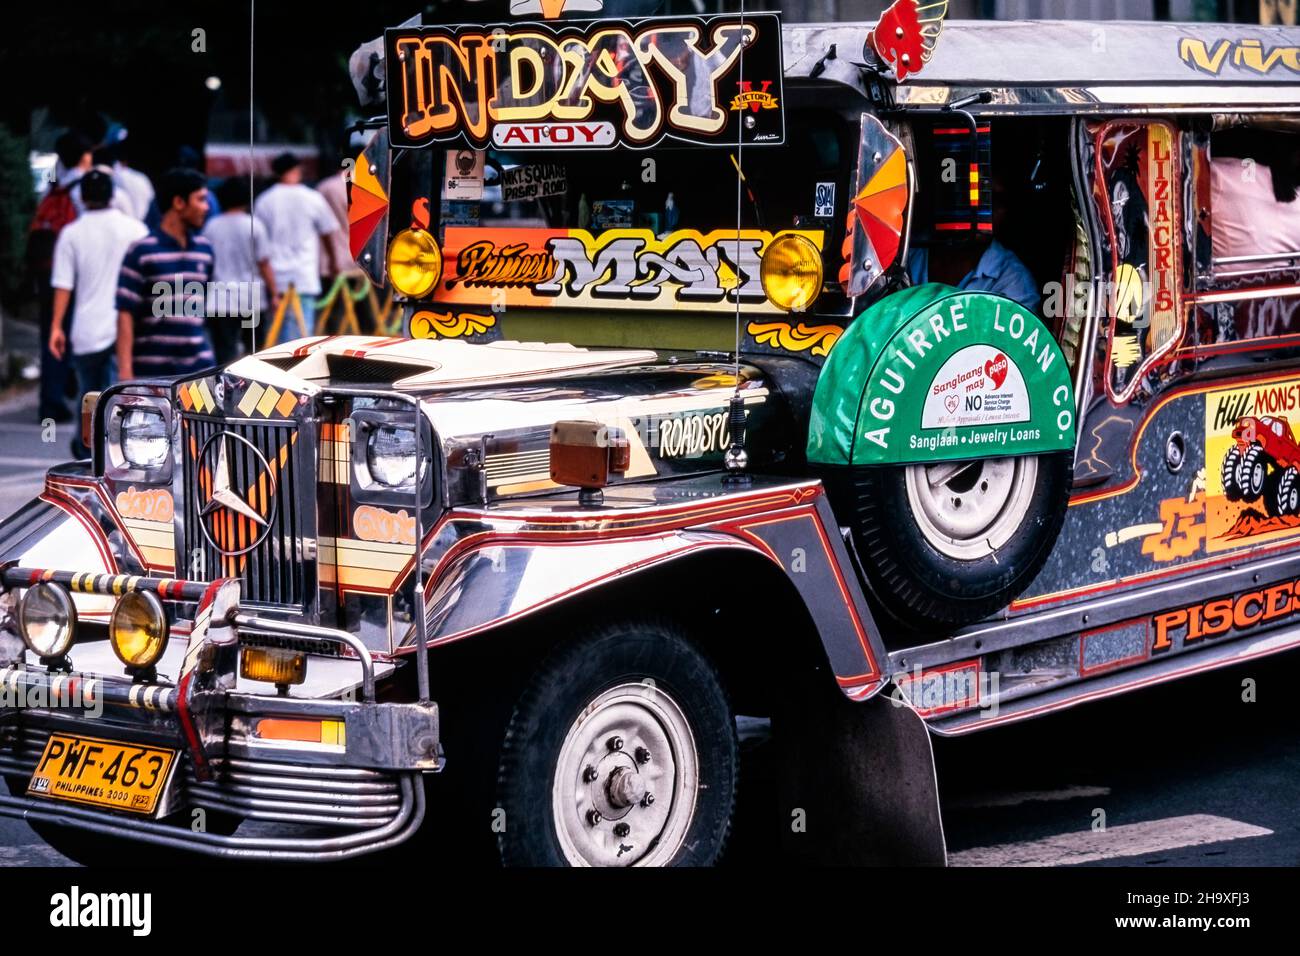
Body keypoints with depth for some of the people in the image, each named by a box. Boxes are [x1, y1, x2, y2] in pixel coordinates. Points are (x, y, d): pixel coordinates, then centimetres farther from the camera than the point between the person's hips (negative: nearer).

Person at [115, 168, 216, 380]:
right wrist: (125, 371, -15)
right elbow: (125, 315, -9)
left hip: (199, 369, 5)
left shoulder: (204, 249, 11)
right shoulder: (142, 252, -7)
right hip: (153, 370, -5)